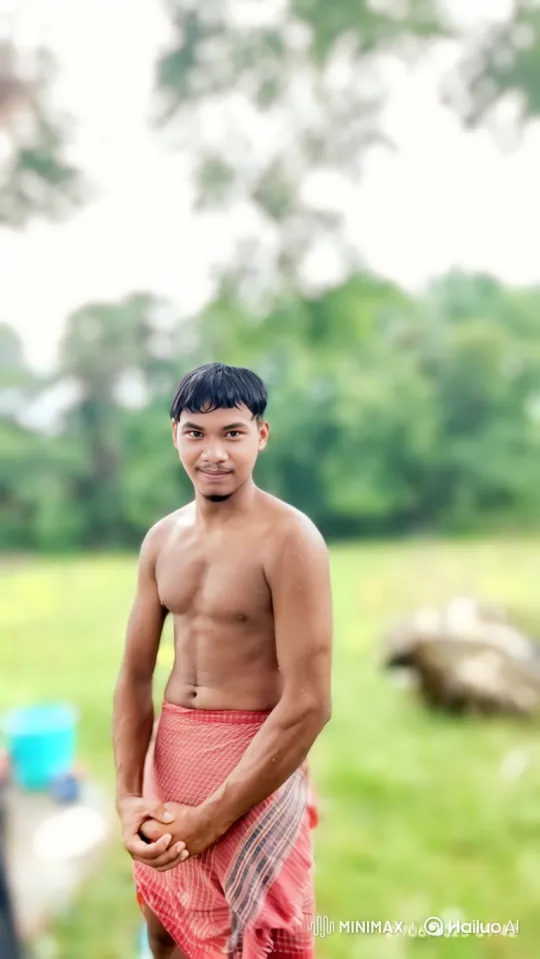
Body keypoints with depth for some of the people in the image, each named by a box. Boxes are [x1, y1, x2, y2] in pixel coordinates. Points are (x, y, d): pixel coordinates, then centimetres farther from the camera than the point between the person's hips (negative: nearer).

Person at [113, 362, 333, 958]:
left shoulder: (289, 540, -16)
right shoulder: (161, 539, 4)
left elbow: (309, 705, -21)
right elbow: (135, 675, 6)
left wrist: (209, 819, -19)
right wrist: (127, 797, -9)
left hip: (256, 768, -6)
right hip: (168, 755, 6)